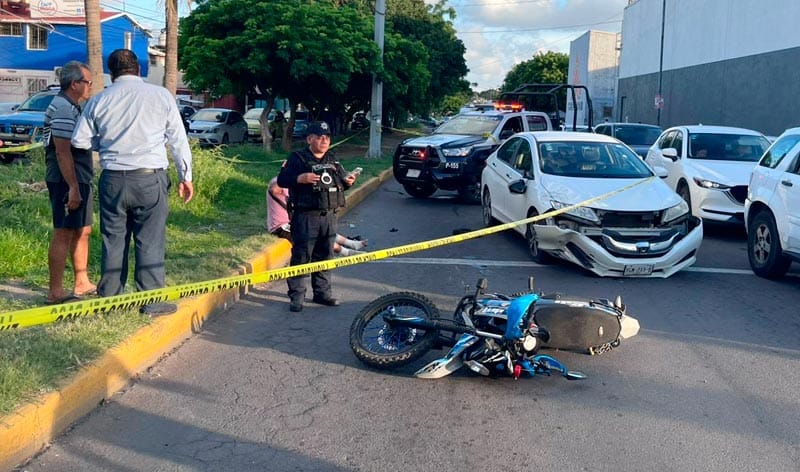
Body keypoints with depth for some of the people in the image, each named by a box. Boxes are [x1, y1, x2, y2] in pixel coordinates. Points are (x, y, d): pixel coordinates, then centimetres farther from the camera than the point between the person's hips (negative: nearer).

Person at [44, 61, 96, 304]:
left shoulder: (72, 107, 17)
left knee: (83, 231, 16)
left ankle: (82, 283, 26)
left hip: (79, 180, 11)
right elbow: (62, 152, -23)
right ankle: (55, 291, -2)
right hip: (67, 181, -11)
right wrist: (73, 187, -25)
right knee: (64, 233, -7)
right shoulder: (63, 109, -16)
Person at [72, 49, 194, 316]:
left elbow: (79, 140, 9)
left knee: (113, 240, 12)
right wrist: (185, 176, 10)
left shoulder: (99, 100, 3)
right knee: (150, 241, 4)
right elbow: (178, 140, 2)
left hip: (113, 180, 2)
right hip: (150, 178, -2)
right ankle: (151, 302, 9)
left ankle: (109, 297, 22)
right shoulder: (161, 96, -2)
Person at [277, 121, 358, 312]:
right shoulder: (298, 158, -3)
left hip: (329, 216, 6)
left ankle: (322, 292, 22)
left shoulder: (332, 160, 16)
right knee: (301, 256, -5)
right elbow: (281, 180, -9)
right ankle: (296, 296, 0)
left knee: (324, 256, 12)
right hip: (306, 216, -6)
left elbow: (341, 181, 25)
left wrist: (348, 181, 3)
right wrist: (301, 178, -24)